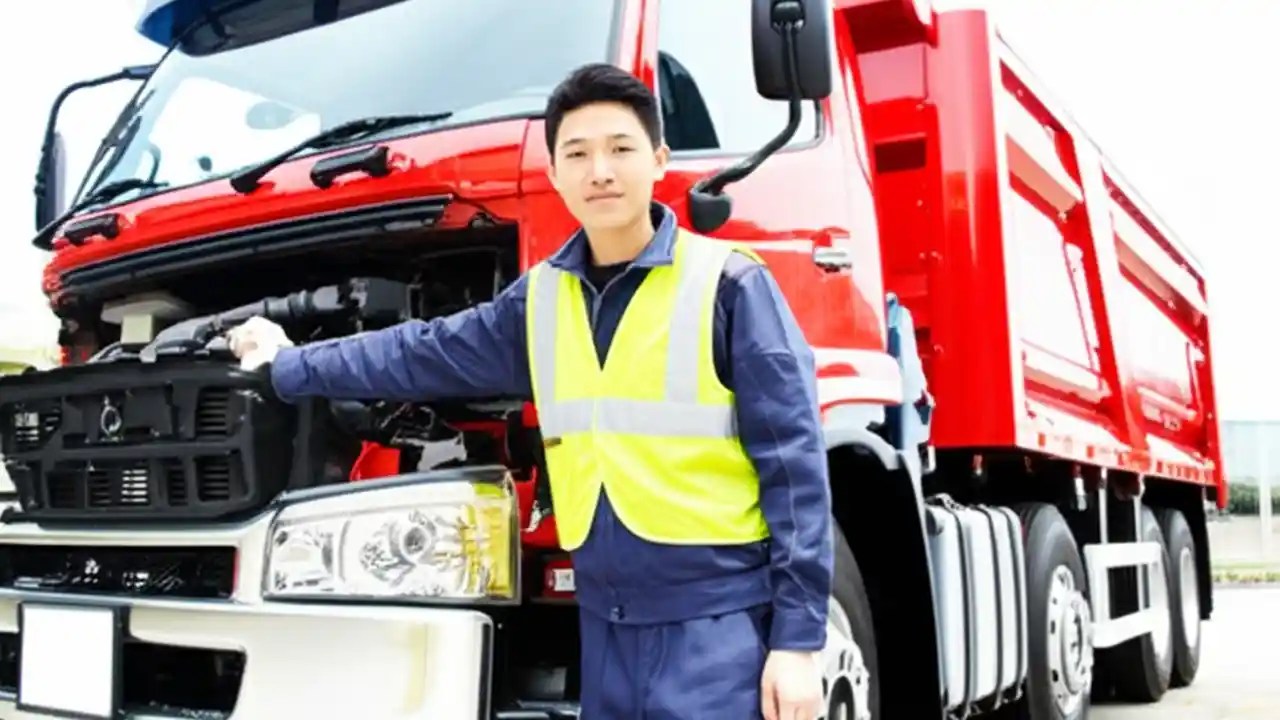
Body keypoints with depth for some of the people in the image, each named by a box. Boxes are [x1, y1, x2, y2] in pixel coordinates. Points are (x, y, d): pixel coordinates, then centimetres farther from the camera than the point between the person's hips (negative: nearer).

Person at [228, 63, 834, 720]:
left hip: (718, 623, -4)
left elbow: (792, 460, -8)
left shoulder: (728, 284, -7)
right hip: (607, 623, 5)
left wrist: (798, 637, -10)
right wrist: (290, 367, 26)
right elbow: (423, 355, 20)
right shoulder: (539, 299, 8)